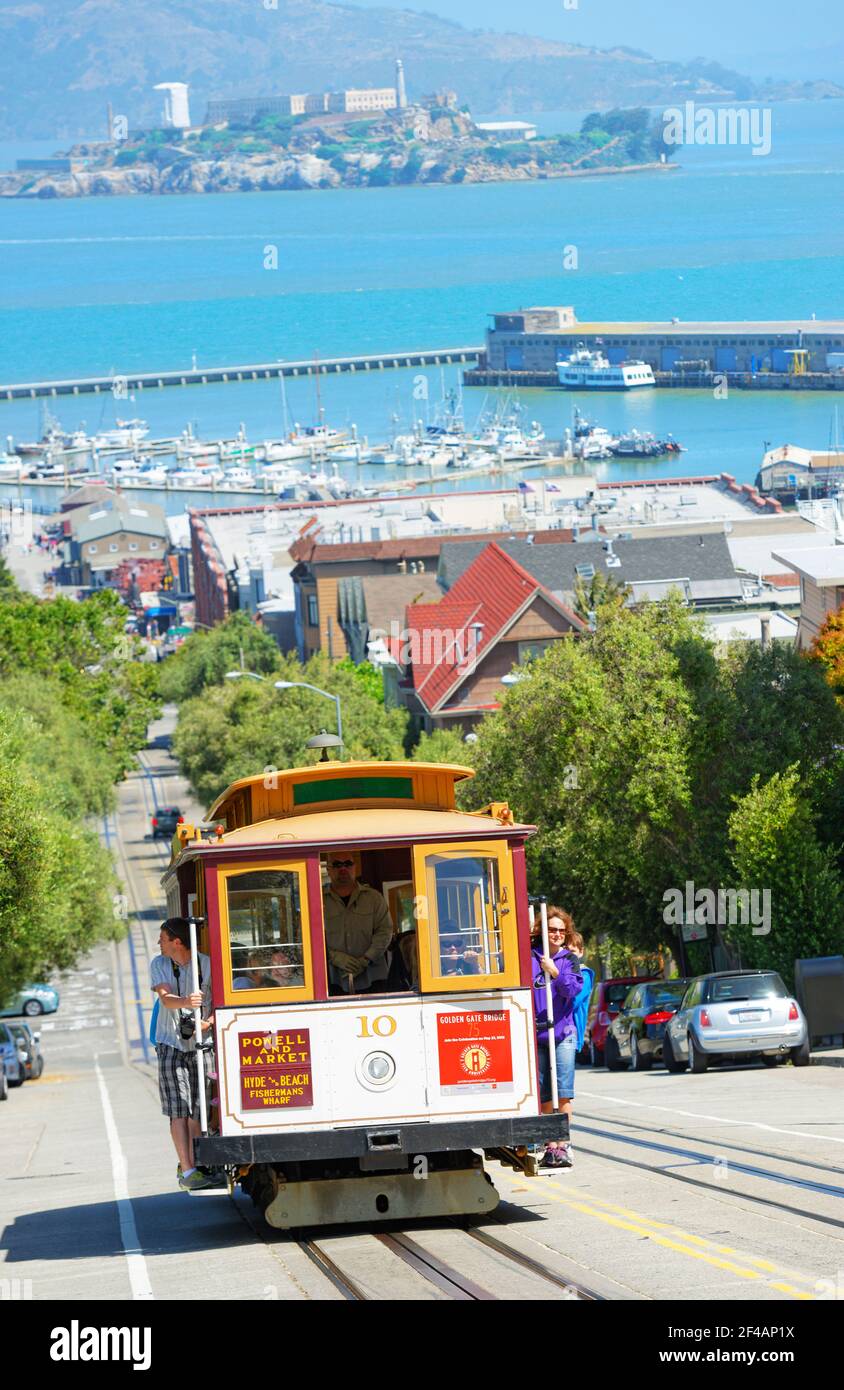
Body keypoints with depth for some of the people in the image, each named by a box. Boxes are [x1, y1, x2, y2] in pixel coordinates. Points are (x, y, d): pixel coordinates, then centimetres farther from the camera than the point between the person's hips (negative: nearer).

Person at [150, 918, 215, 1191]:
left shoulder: (207, 965, -4)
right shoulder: (159, 965, 0)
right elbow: (165, 998, -15)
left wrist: (209, 1021, -25)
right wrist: (186, 1002, -37)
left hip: (200, 1044, 1)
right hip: (171, 1044, -1)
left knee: (197, 1110, 3)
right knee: (179, 1110, -9)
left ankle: (189, 1165, 17)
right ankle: (187, 1171, -13)